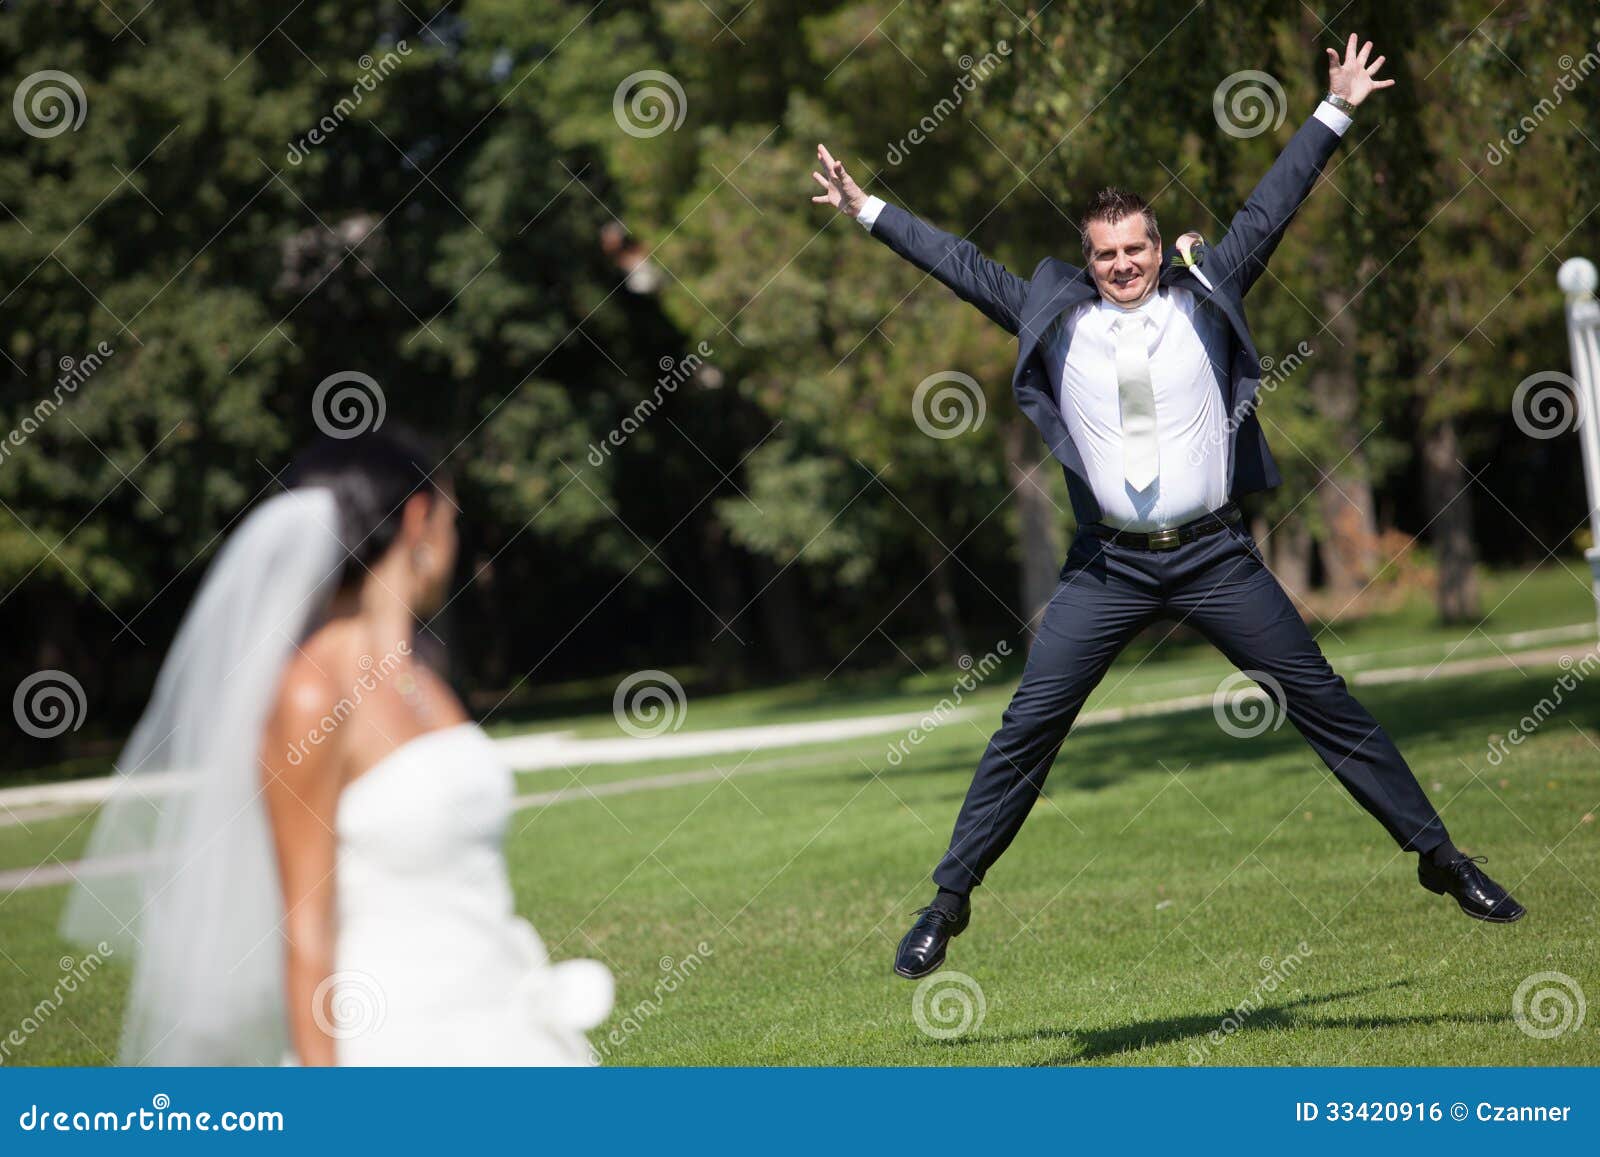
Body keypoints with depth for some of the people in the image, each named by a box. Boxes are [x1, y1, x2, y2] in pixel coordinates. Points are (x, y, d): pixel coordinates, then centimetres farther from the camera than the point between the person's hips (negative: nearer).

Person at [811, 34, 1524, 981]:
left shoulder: (1205, 298, 5)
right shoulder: (1057, 319, 6)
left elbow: (1268, 211, 9)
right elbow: (964, 265, 11)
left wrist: (1335, 113, 11)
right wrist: (869, 211, 12)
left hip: (1216, 556, 0)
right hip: (1108, 567, 0)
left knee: (1326, 704, 1)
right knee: (1027, 729, -3)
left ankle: (1439, 856, 10)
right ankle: (949, 899, 3)